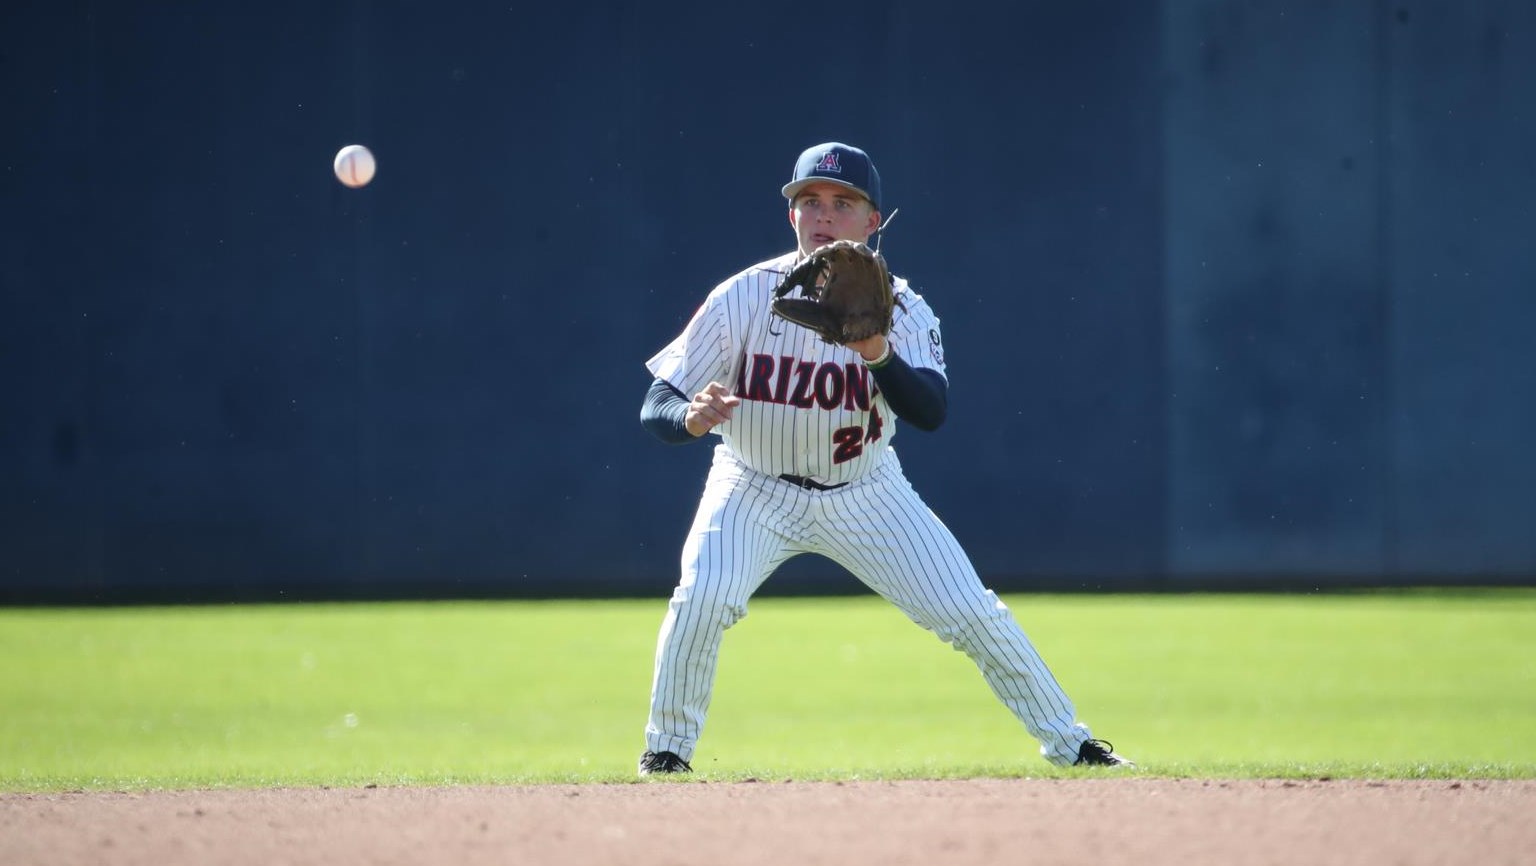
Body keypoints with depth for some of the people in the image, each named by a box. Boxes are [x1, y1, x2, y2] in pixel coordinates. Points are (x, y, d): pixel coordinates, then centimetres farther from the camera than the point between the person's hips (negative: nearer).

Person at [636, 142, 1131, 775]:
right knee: (702, 598, -26)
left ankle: (1068, 743, 14)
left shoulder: (900, 309, -15)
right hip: (755, 489, -1)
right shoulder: (743, 298, -18)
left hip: (863, 492, 1)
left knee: (973, 612, -4)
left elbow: (932, 412, -30)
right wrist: (691, 417, -42)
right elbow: (655, 409, -19)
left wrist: (876, 351, -48)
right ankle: (667, 747, -4)